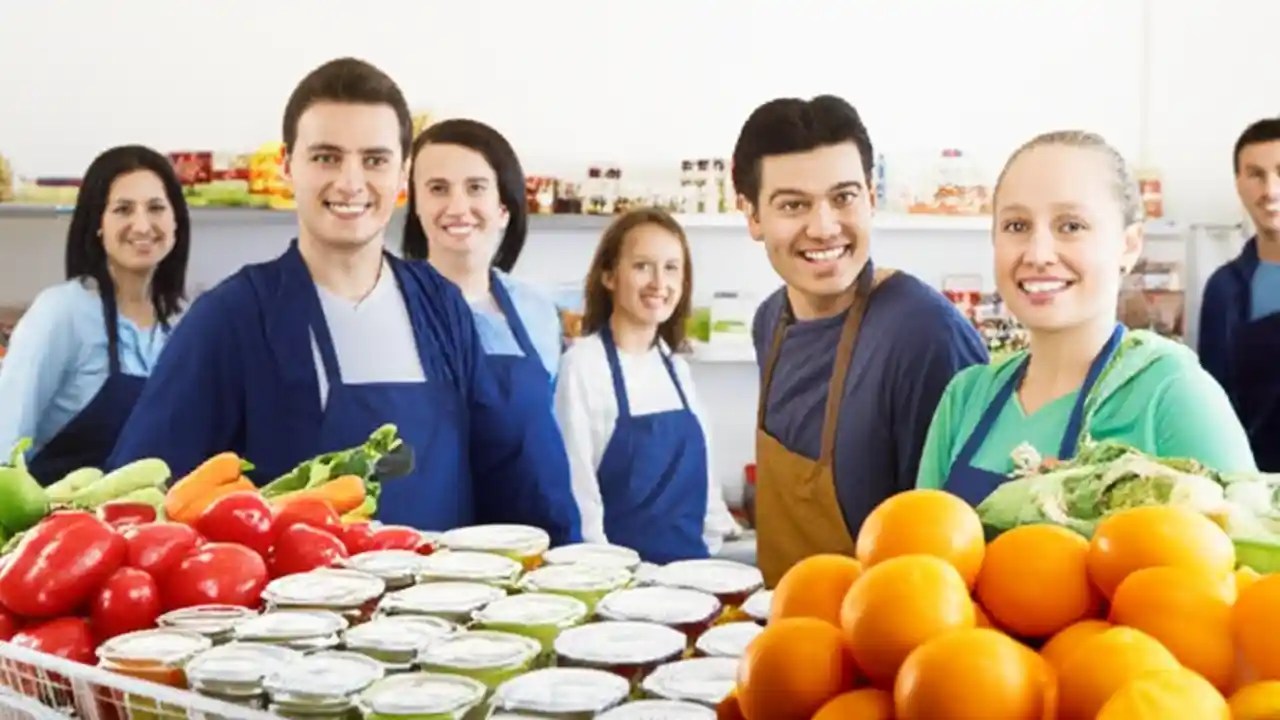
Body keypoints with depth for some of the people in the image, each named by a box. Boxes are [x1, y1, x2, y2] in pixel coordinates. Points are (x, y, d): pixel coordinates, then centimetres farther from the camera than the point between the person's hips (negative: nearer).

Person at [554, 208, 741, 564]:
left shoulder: (678, 368, 9)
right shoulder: (583, 364, -11)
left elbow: (699, 471, 13)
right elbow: (577, 488, -13)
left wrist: (718, 546, 6)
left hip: (691, 560, 6)